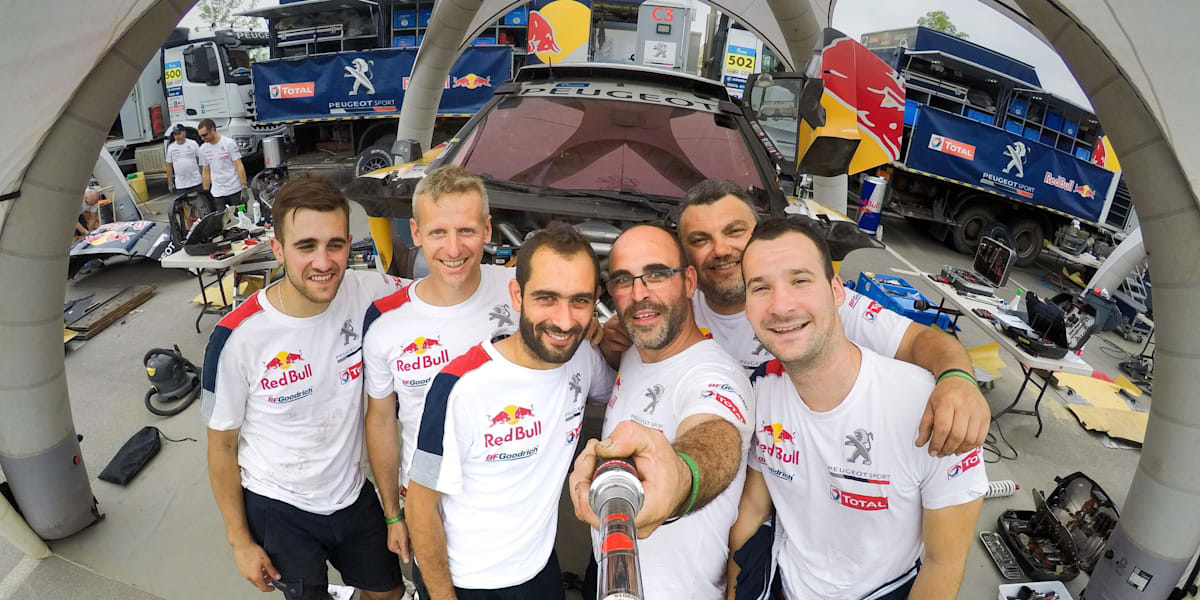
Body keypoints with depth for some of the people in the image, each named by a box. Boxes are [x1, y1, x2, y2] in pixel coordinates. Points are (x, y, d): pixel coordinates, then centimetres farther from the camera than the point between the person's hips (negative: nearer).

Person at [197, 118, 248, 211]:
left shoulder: (229, 143, -5)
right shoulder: (203, 149, 9)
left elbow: (239, 166, -8)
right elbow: (205, 172, 14)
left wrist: (244, 187, -14)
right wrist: (206, 192, 11)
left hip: (235, 190, -4)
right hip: (218, 194, 4)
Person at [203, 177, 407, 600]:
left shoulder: (367, 293, -19)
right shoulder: (237, 338, -24)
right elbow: (222, 445, -10)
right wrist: (240, 541, -3)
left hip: (353, 492, 4)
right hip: (278, 509, -3)